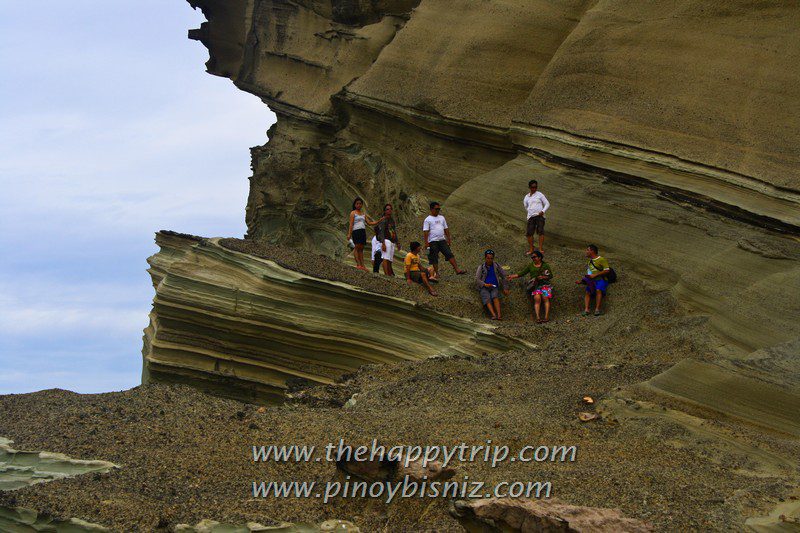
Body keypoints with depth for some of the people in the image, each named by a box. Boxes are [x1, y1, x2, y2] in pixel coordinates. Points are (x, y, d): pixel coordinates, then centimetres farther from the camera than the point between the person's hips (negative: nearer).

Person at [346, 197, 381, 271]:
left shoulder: (364, 214, 21)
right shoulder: (353, 213, 5)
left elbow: (369, 223, 17)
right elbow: (351, 224, -2)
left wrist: (379, 221, 7)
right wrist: (349, 234, -10)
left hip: (363, 231, 5)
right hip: (356, 231, -5)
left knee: (361, 248, 2)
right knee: (357, 247, -12)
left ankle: (362, 265, -3)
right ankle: (358, 264, -16)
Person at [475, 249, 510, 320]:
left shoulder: (496, 266, 12)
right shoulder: (481, 267, 8)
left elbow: (504, 276, 16)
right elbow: (477, 280, 1)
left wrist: (505, 288, 8)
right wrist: (485, 284, -15)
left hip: (494, 287, 0)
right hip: (484, 287, 0)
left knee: (495, 296, -32)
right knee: (487, 298, -31)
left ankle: (499, 315, -47)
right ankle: (494, 315, -48)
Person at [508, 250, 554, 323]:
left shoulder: (545, 265, 10)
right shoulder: (530, 265, 15)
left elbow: (551, 276, 10)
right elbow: (522, 273, 14)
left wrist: (543, 277, -7)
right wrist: (513, 276, 5)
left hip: (545, 284, -1)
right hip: (535, 285, 1)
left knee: (545, 297, -24)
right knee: (537, 298, -24)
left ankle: (546, 317, -26)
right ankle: (538, 317, -31)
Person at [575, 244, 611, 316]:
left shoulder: (602, 259, 0)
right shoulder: (590, 261, 25)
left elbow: (607, 270, -11)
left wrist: (595, 275, -15)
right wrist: (581, 280, 14)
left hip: (601, 280, -6)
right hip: (591, 281, 6)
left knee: (598, 290, -34)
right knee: (588, 292, -21)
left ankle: (597, 309, -39)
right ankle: (586, 310, -35)